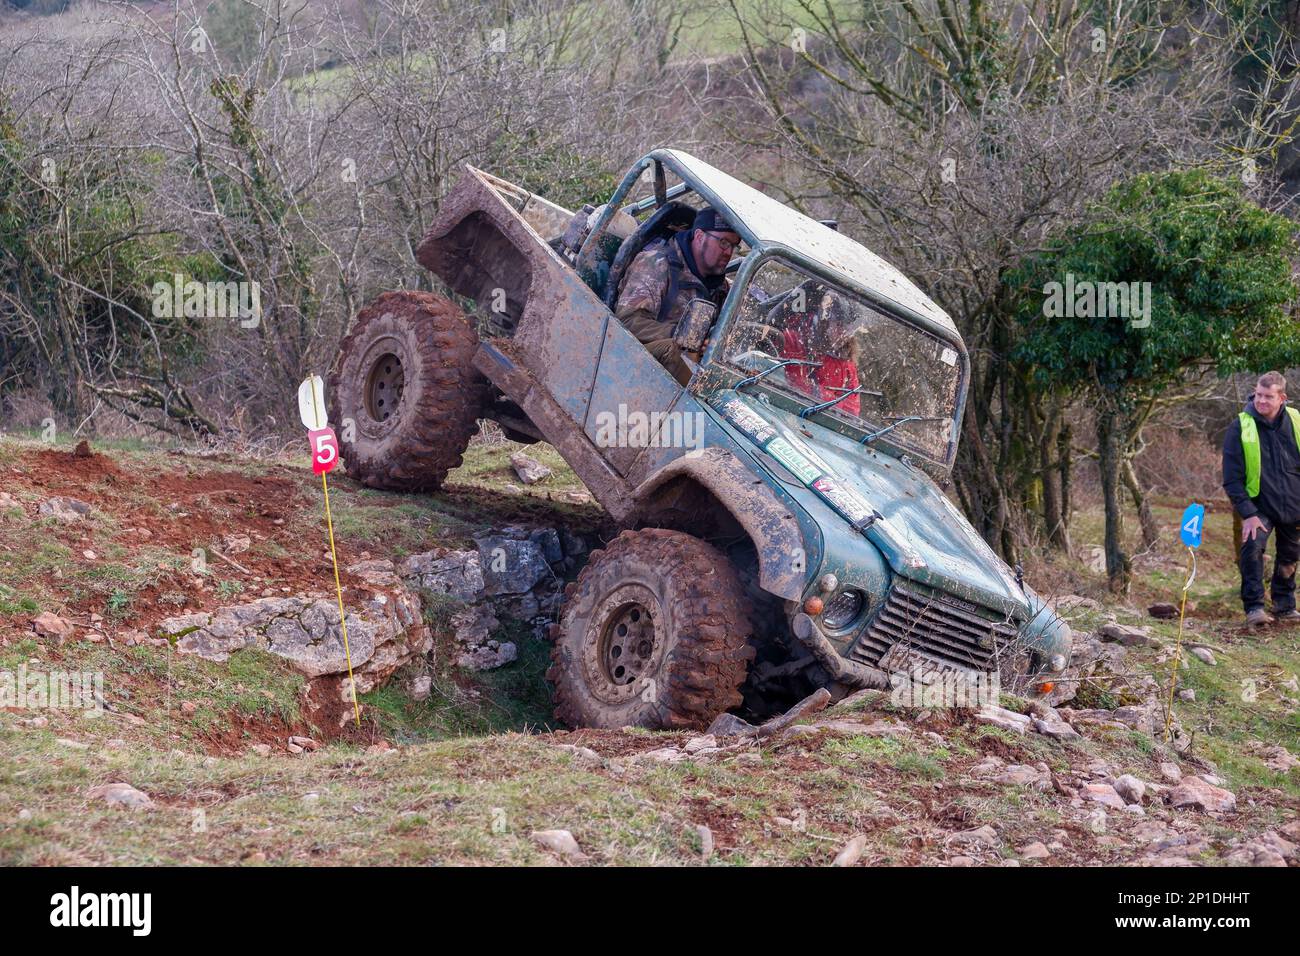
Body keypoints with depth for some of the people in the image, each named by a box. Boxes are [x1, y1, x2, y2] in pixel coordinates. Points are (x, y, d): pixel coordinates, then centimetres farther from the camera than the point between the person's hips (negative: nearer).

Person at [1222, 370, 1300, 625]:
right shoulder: (1240, 428, -11)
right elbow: (1232, 478, -10)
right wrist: (1248, 514, -18)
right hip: (1260, 506, -3)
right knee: (1252, 548, -24)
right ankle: (1254, 607, -16)